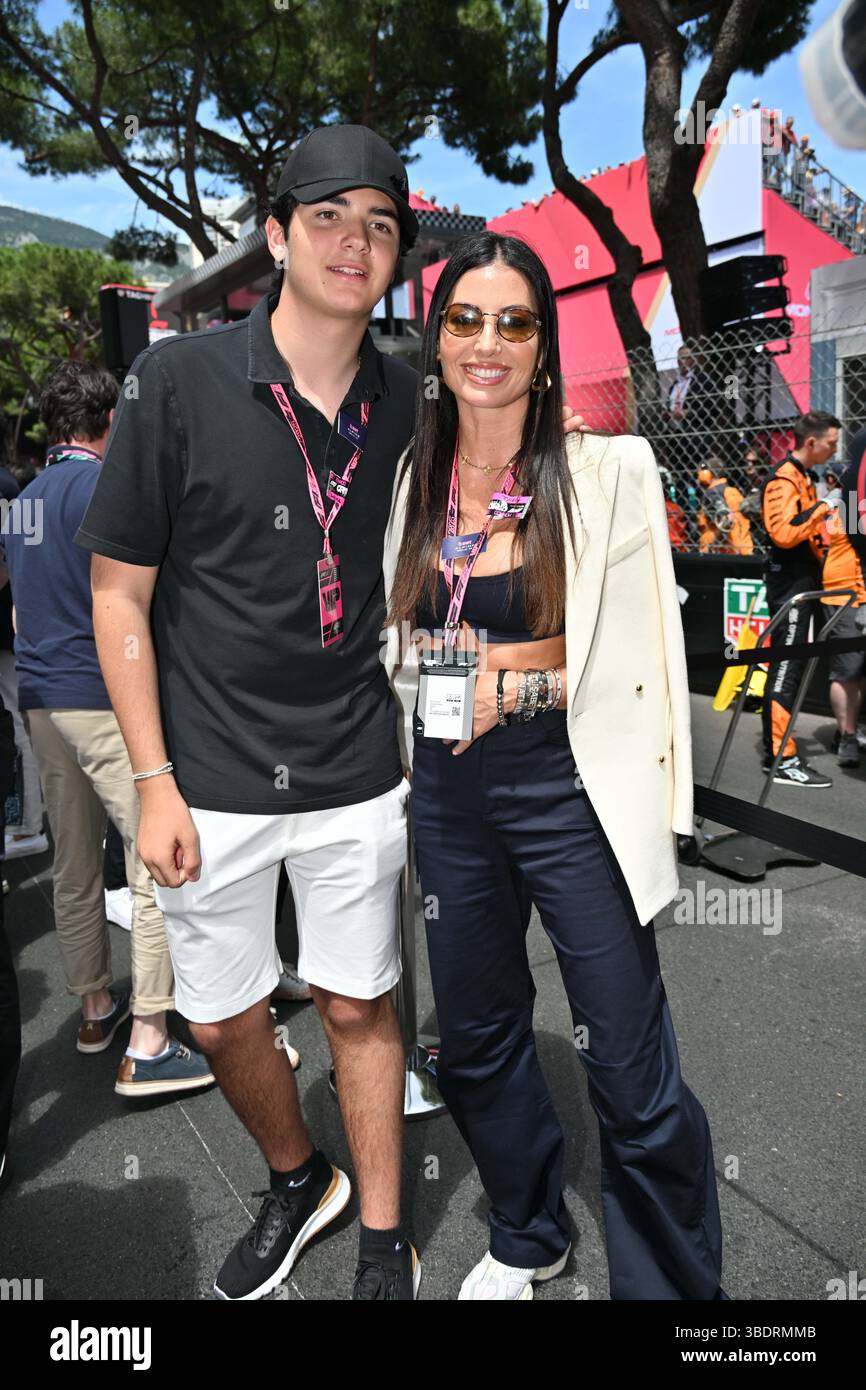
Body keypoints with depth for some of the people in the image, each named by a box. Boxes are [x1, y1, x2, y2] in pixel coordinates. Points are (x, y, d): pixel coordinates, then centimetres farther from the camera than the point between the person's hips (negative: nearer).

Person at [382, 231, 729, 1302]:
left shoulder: (608, 473, -7)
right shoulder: (410, 482, 6)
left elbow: (637, 658, -9)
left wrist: (518, 688, -21)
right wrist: (433, 687, 1)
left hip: (571, 791, -4)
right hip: (448, 792, 5)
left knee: (633, 1082, 1)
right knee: (475, 1047, 20)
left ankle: (674, 1285, 30)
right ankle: (526, 1240, 46)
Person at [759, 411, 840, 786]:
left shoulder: (801, 477, 18)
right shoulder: (783, 479, -13)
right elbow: (783, 533, -26)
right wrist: (819, 510, -18)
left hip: (801, 586, 10)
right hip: (790, 589, -10)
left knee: (786, 670, 11)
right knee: (786, 673, -9)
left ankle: (775, 752, 18)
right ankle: (783, 761, -7)